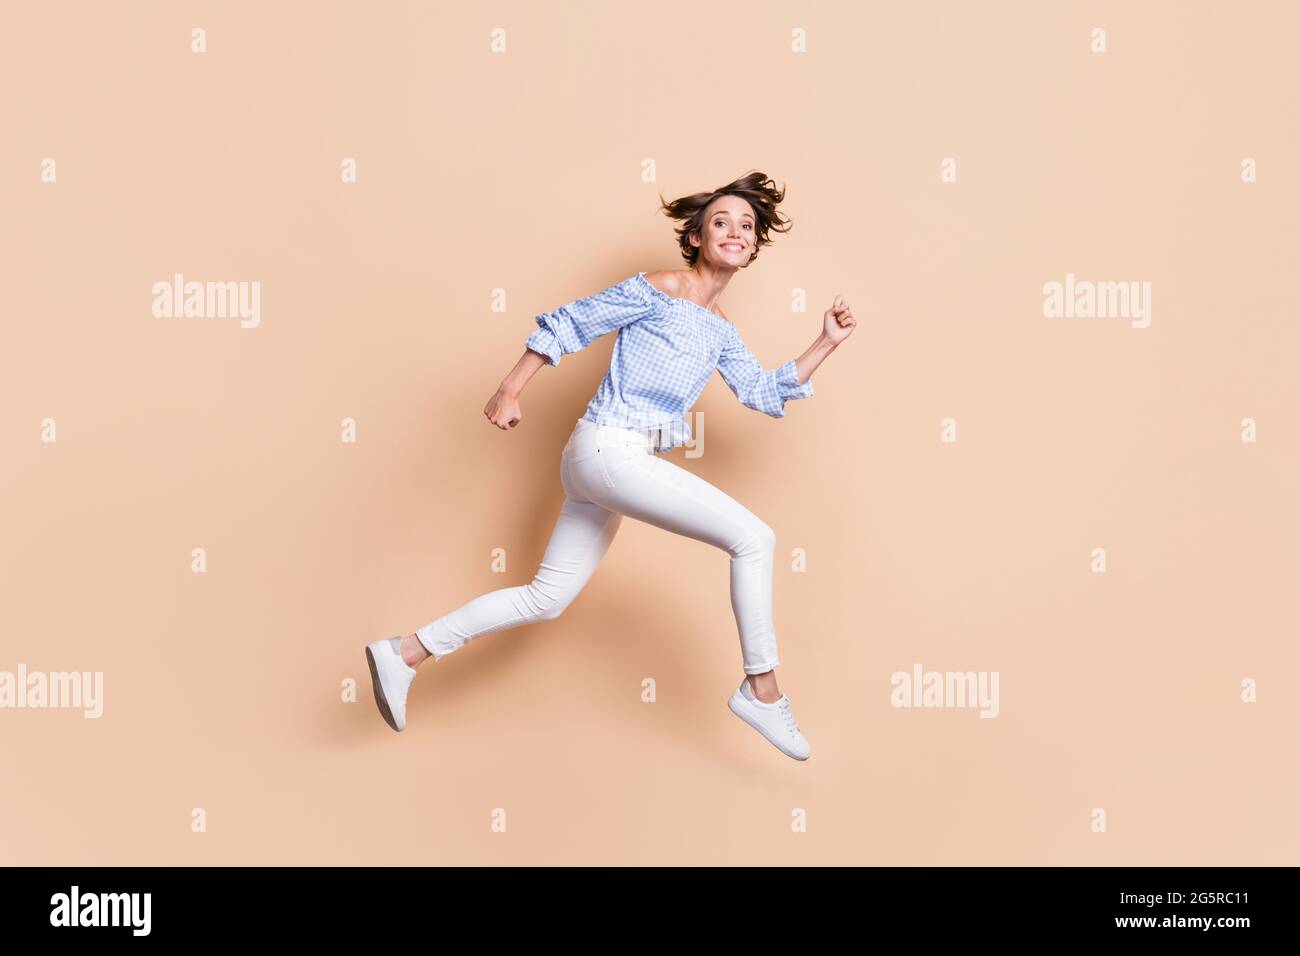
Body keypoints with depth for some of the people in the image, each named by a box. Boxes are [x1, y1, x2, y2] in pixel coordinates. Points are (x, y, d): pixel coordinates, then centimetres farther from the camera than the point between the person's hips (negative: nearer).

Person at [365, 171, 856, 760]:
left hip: (624, 461, 9)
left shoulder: (720, 330, 18)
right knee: (752, 538, -13)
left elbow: (765, 393, 20)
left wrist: (827, 343, 12)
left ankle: (404, 654, 16)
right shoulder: (658, 289, -5)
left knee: (546, 600, 11)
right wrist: (510, 391, -7)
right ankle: (762, 690, -4)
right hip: (608, 449, -9)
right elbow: (569, 324, -4)